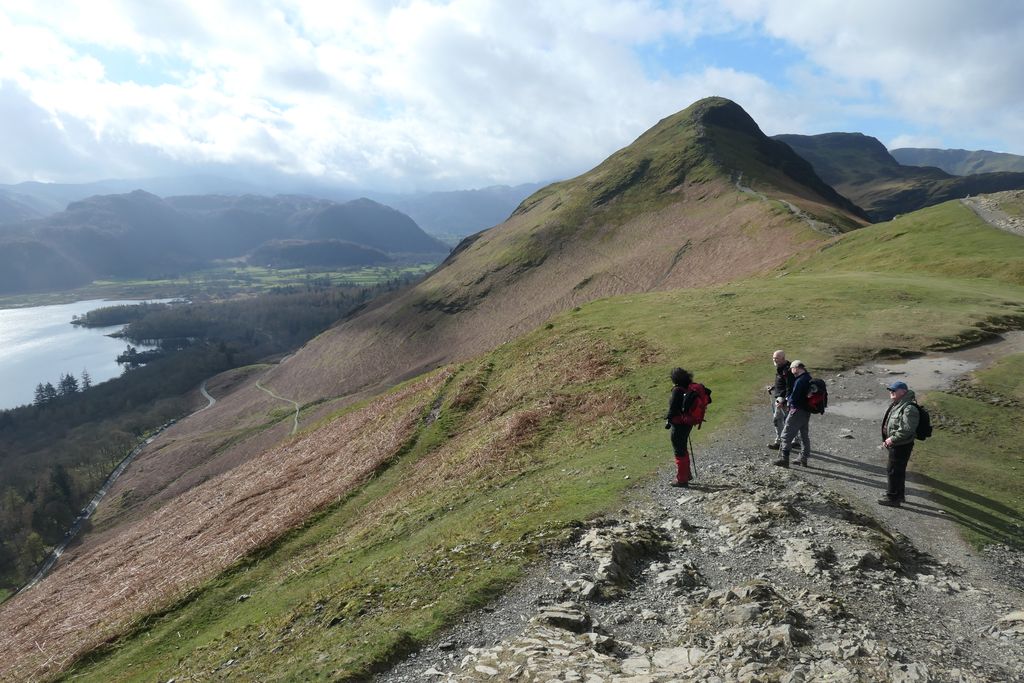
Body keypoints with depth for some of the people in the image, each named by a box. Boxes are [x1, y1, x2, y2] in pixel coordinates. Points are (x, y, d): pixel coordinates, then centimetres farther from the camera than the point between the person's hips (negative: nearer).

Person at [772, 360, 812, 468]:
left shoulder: (800, 381, -21)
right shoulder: (808, 378, 10)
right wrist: (788, 399, 7)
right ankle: (803, 459, 25)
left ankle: (785, 459, -2)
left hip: (798, 411, -10)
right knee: (805, 435, 17)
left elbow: (793, 398, -22)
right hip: (807, 411, 10)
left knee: (786, 435, -3)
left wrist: (788, 401, -1)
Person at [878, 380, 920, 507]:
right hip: (895, 445, 10)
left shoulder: (909, 409, -22)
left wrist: (892, 439, -21)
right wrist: (887, 439, 12)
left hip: (902, 446, -10)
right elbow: (889, 424, 21)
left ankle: (893, 498, 8)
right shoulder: (896, 405, 11)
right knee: (898, 470, 20)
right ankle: (899, 494, 33)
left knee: (894, 471, -2)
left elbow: (907, 430, -28)